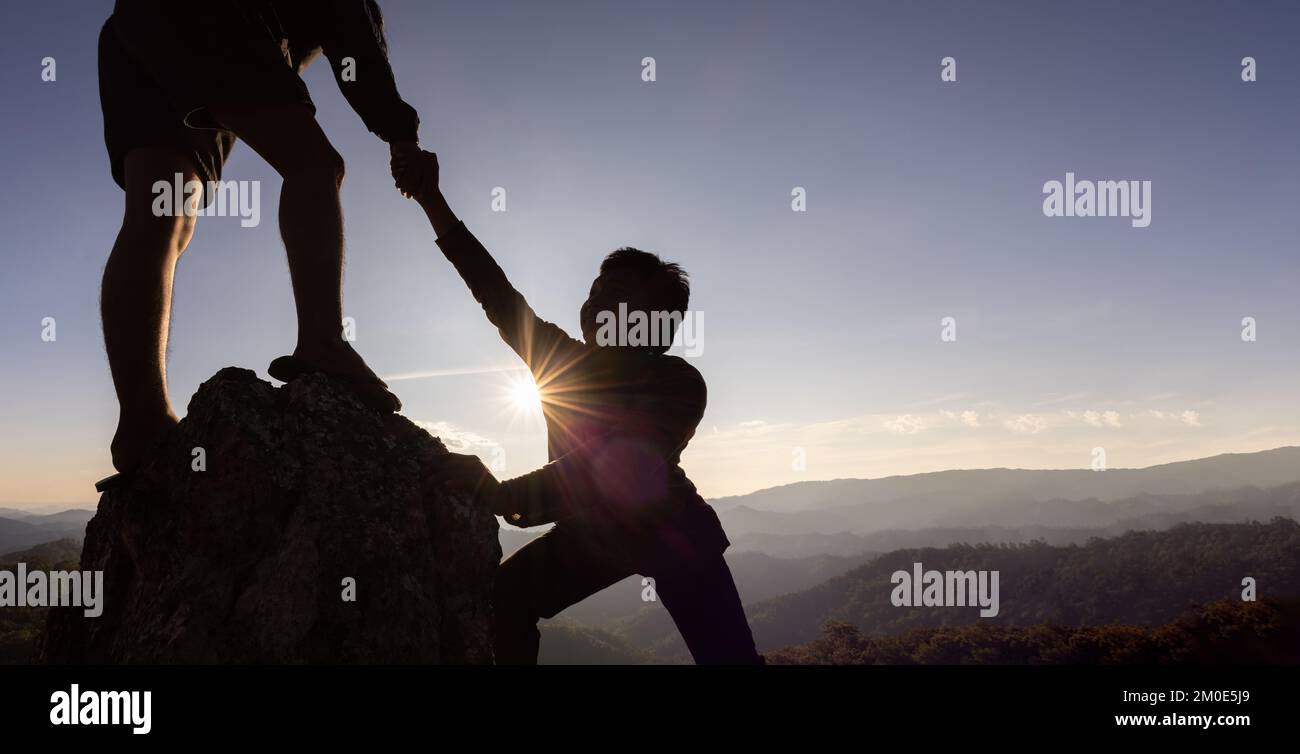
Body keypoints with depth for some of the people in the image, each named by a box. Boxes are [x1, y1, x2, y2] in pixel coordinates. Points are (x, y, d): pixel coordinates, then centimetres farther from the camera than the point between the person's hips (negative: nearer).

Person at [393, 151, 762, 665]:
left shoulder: (678, 385, -30)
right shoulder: (565, 360, -15)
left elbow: (613, 473, -42)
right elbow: (495, 291, -24)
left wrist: (503, 494, -54)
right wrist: (431, 200, -32)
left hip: (672, 534, -4)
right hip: (596, 528, 5)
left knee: (728, 657, -14)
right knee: (503, 597, -12)